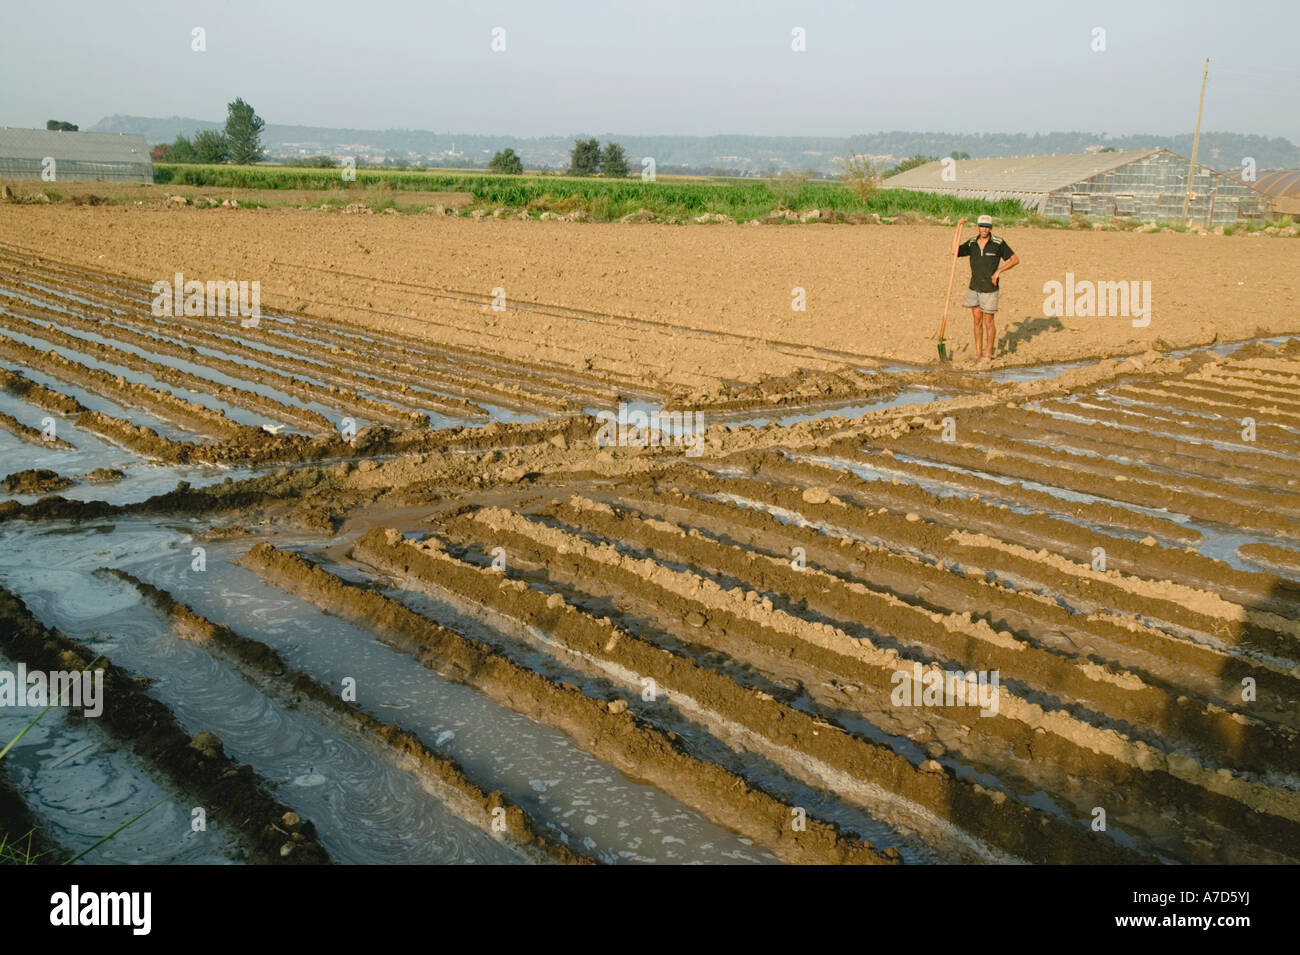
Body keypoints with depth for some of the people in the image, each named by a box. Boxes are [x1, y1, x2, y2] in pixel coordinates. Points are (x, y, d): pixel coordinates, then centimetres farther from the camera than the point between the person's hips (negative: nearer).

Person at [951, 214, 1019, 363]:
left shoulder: (998, 243, -8)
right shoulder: (972, 244, 4)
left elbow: (1015, 259, -5)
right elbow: (955, 251, -8)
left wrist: (999, 270, -17)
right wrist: (958, 228, -8)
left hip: (989, 289, -4)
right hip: (974, 288, 4)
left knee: (988, 322, 2)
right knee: (977, 321, 9)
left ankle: (988, 354, 11)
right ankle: (978, 352, 17)